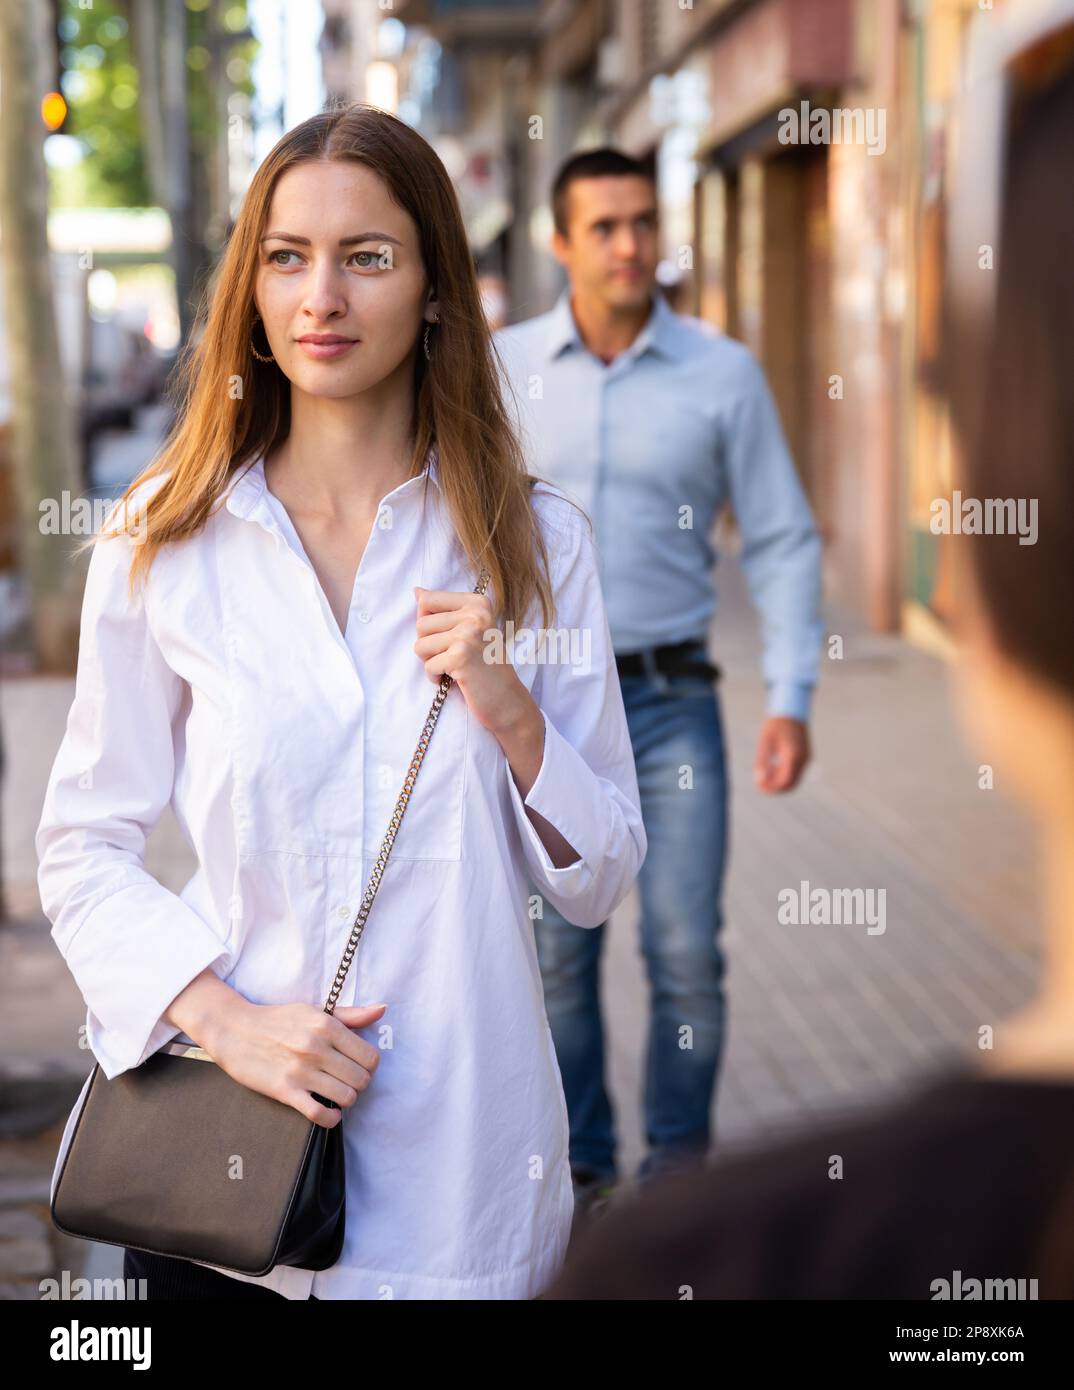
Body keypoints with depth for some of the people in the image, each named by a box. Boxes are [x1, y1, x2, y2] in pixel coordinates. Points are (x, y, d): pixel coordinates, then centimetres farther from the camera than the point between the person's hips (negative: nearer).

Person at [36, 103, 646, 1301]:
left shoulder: (533, 540, -1)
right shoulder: (164, 544, -3)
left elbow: (597, 883, 2)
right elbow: (84, 846, 0)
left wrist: (512, 713, -15)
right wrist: (222, 1016, -15)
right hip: (222, 1133, 0)